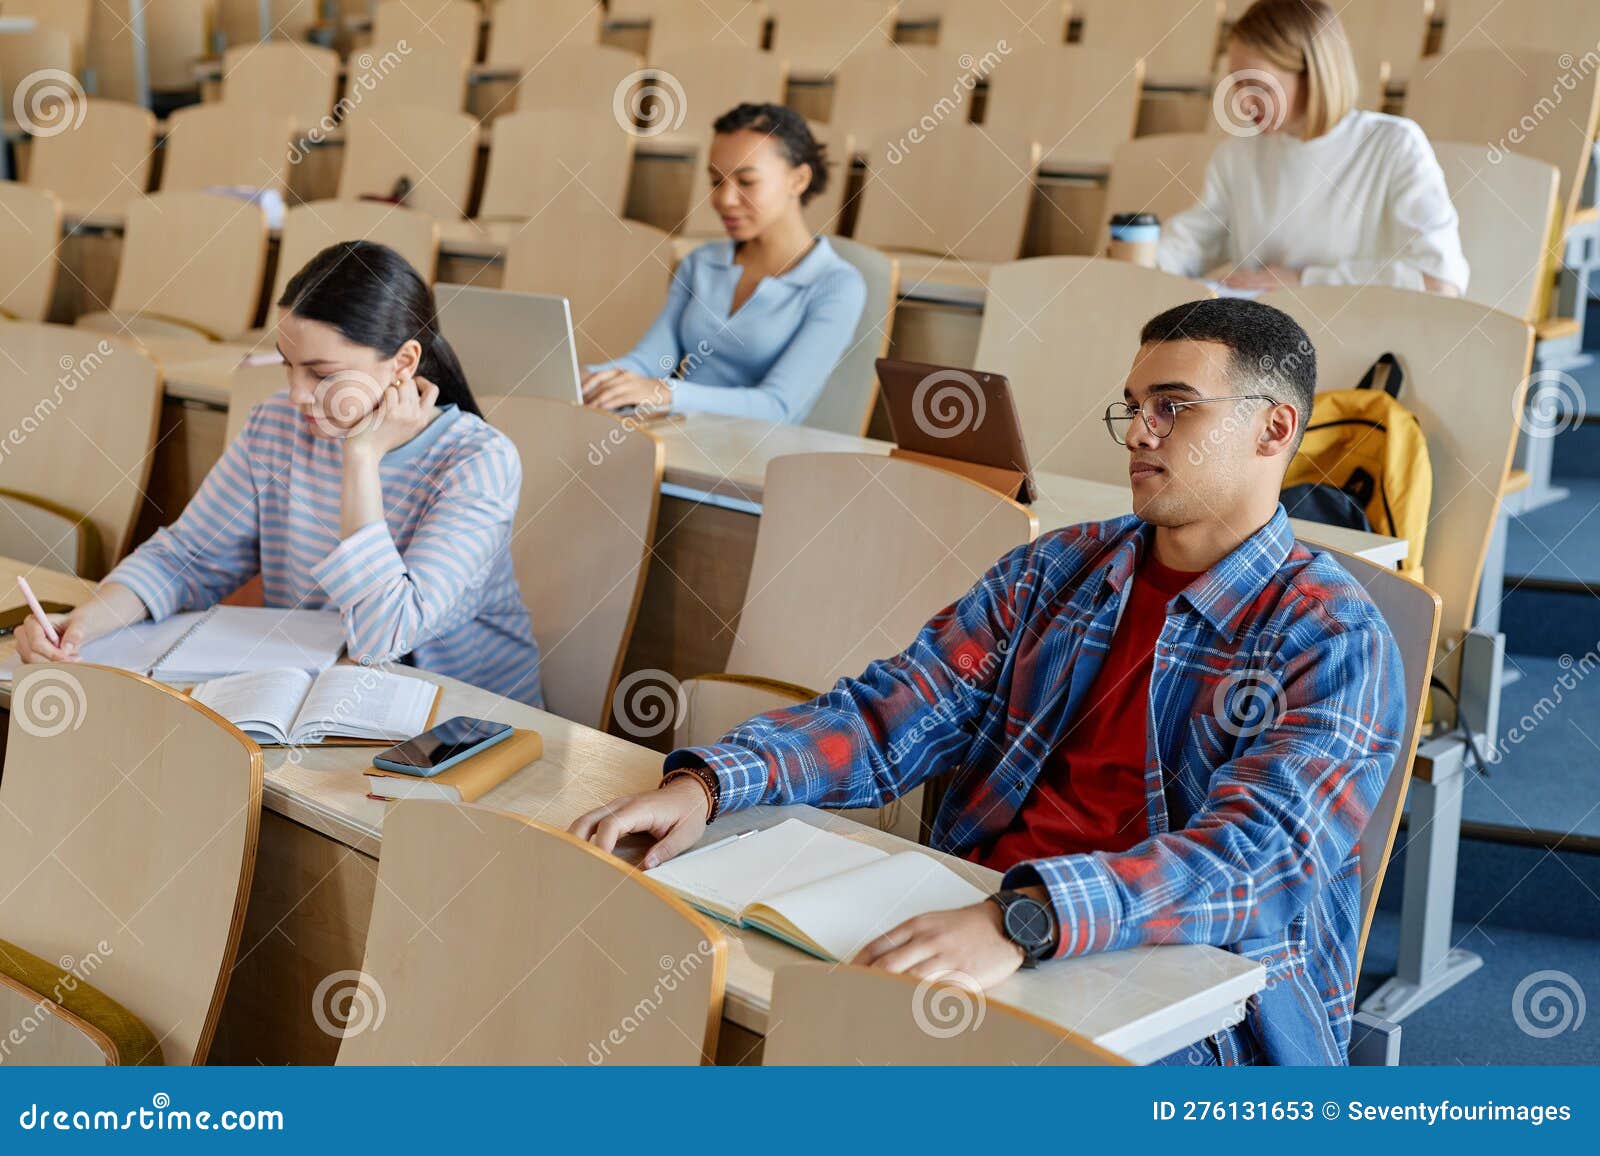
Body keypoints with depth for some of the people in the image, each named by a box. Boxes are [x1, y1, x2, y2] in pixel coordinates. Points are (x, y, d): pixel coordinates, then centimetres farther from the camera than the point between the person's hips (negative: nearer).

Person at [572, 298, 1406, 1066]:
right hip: (966, 925, 5)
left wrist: (1020, 922, -38)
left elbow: (1249, 860, -21)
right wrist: (705, 783, -13)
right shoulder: (1054, 570, 13)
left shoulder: (1335, 645, -5)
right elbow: (890, 718, 5)